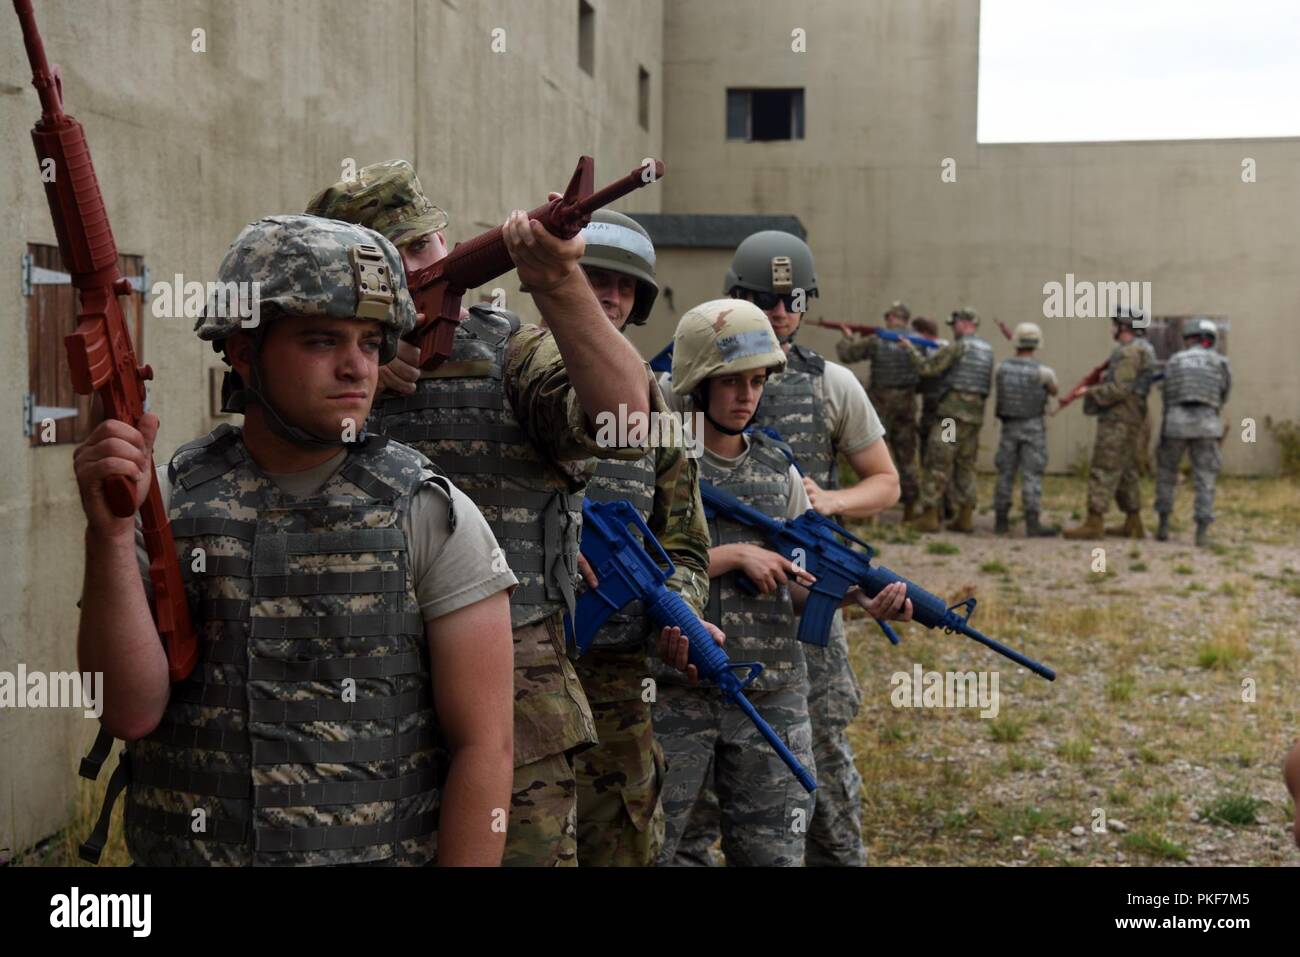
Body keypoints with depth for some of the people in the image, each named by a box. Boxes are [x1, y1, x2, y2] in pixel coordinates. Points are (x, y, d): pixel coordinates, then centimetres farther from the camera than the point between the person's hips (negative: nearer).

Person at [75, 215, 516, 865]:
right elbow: (130, 711, -13)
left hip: (378, 850, -1)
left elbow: (483, 746, -12)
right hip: (175, 847, 2)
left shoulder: (435, 515, -10)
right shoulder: (164, 500, -4)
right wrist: (110, 532, -23)